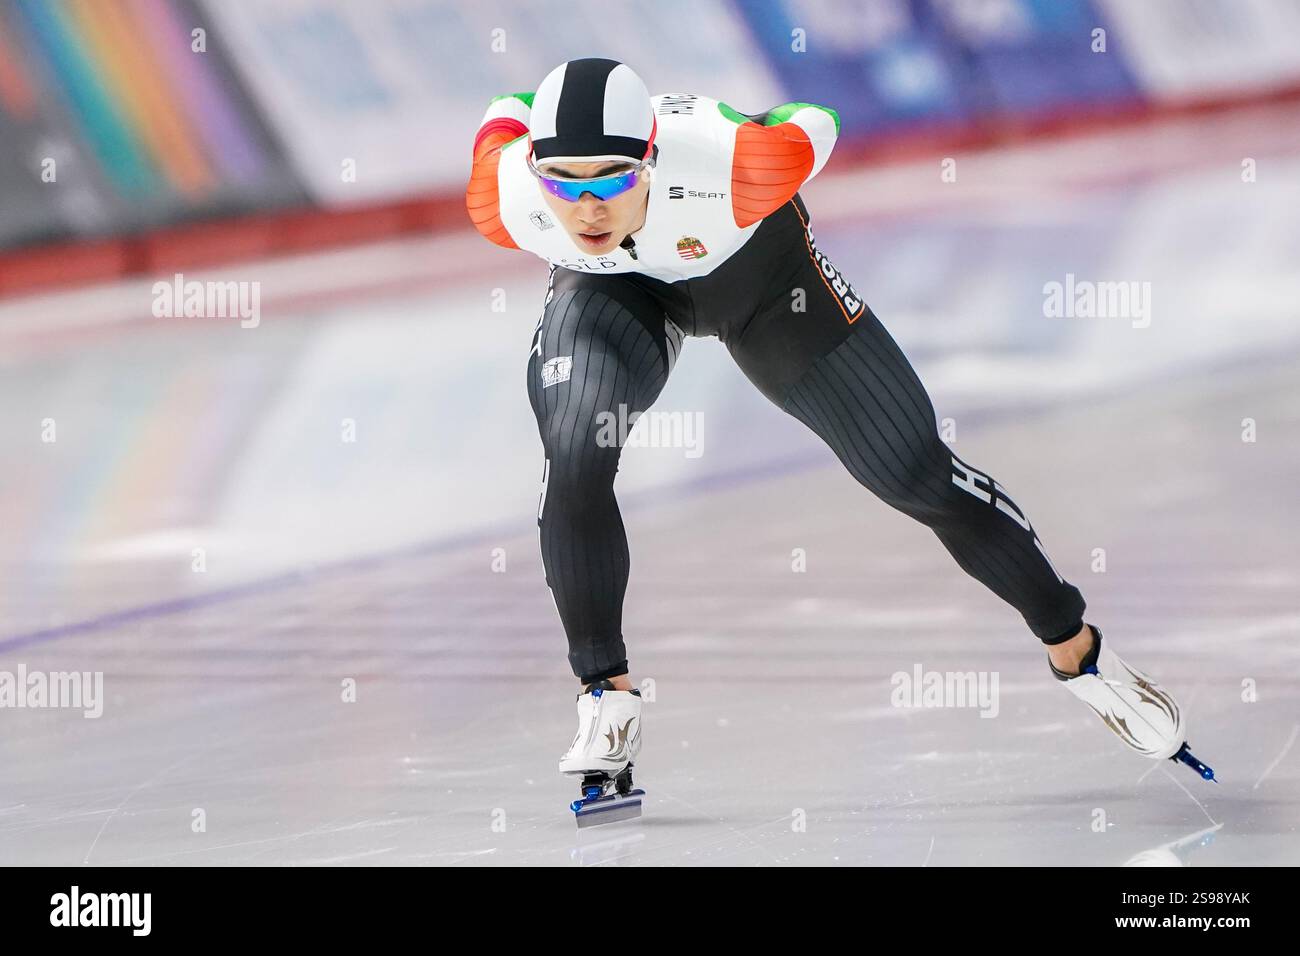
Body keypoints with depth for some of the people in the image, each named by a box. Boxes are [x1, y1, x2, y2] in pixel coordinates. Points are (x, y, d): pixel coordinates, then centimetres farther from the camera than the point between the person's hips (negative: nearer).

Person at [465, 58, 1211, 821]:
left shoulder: (726, 166, -43)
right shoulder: (505, 205, -35)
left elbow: (814, 128, -20)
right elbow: (506, 117, -10)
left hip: (757, 268, -1)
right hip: (613, 290, 1)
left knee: (915, 471, 0)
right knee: (574, 455, -28)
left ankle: (1078, 651, 20)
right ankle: (608, 696, -10)